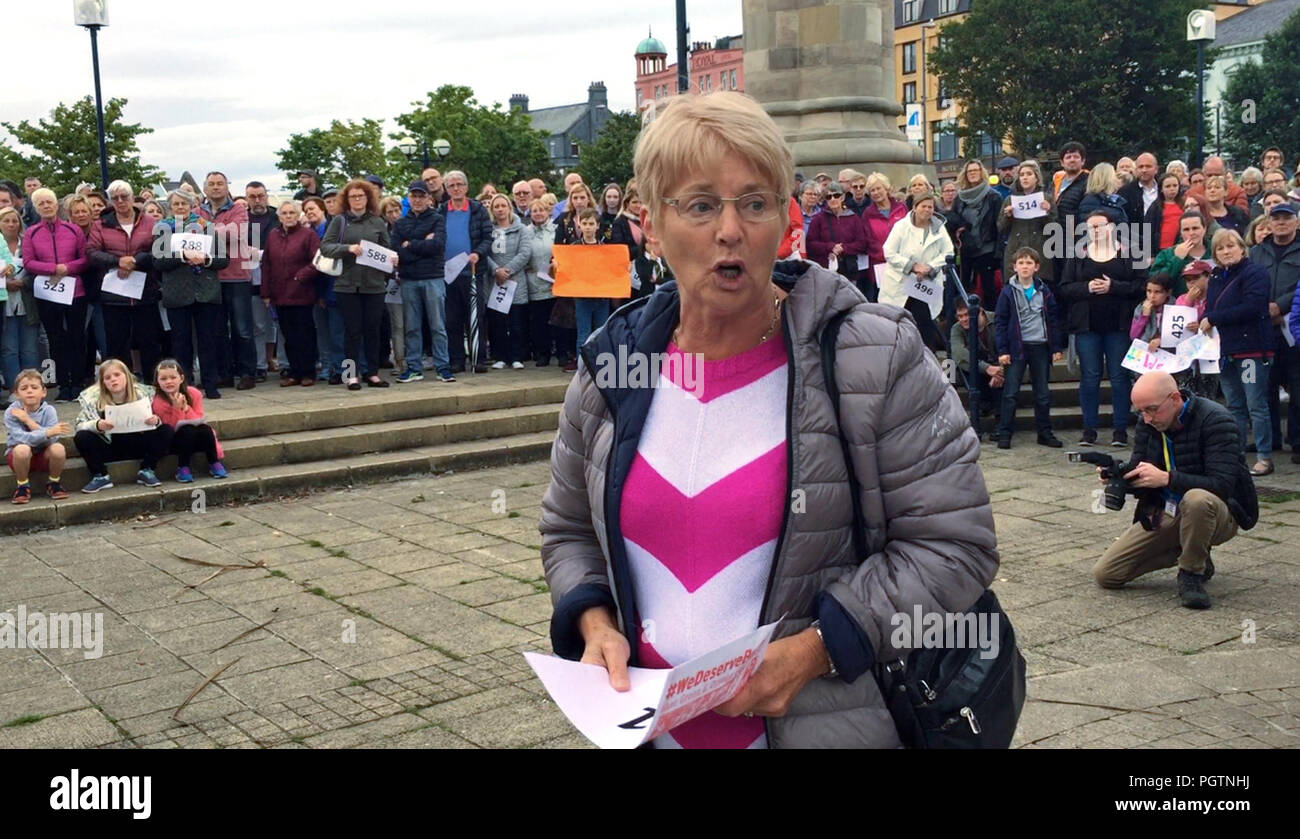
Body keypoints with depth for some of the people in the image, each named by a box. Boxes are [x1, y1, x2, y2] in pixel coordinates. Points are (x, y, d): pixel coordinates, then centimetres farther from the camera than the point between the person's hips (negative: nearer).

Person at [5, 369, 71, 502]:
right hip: (20, 456, -1)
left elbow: (52, 439, -24)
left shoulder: (48, 410, -12)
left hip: (44, 456, 1)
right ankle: (22, 486, -8)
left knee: (58, 448, -30)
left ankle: (53, 483, -3)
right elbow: (19, 438, -29)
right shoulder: (11, 412, -15)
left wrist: (28, 421, -28)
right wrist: (47, 433, -43)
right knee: (22, 449, -35)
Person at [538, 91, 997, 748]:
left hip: (830, 724, -3)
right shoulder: (609, 367, 1)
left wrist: (814, 647, -20)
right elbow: (569, 531, 13)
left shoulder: (875, 357, -11)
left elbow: (952, 543, -11)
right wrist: (594, 621, -6)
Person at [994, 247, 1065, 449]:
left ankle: (1045, 433, 18)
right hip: (1017, 348, -3)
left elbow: (1054, 319, 8)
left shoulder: (1044, 291, 5)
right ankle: (1004, 434, 1)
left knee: (1043, 394, 10)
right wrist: (1002, 350, -9)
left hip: (1041, 347, 3)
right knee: (1010, 393, -4)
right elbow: (1000, 322, -3)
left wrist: (1057, 347, 3)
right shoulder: (1008, 292, -3)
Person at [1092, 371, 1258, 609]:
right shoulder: (1148, 424, 0)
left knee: (1197, 499, -43)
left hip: (1218, 513, -6)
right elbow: (1140, 481, 1)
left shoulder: (1214, 420, -19)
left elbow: (1222, 485, -29)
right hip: (1164, 514, 6)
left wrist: (1166, 478, -38)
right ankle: (1192, 555, 14)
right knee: (1105, 574, -4)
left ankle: (1192, 574, -16)